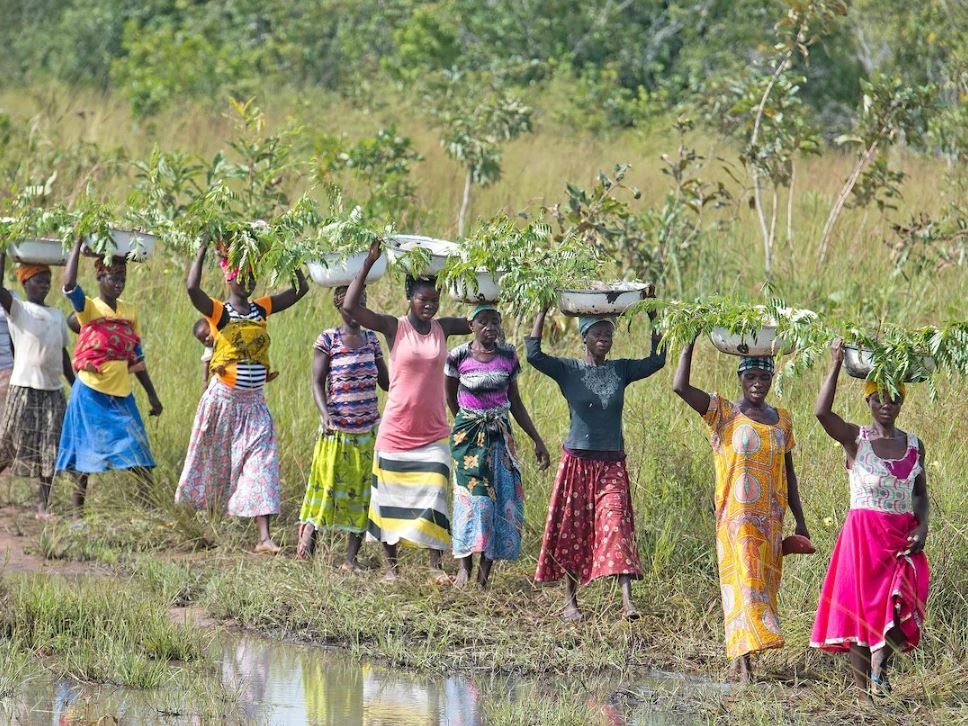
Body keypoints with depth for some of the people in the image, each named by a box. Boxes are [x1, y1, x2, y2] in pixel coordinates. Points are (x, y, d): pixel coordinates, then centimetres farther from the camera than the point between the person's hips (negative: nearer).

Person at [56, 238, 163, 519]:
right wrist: (78, 244, -25)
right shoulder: (89, 308, -6)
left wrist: (152, 395, 15)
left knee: (140, 460, 0)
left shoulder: (129, 312, 9)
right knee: (86, 455, 3)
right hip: (91, 393, -4)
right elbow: (69, 285, -28)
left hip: (121, 395, 4)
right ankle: (78, 512, 11)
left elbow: (137, 357, 15)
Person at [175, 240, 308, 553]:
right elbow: (192, 289, -26)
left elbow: (300, 289, 9)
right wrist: (204, 249, -22)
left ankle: (264, 537, -10)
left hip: (254, 403, 3)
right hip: (224, 399, -3)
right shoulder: (218, 312, -7)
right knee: (214, 463, 9)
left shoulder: (262, 309, 7)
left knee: (261, 466, -6)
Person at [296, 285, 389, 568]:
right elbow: (318, 383, -6)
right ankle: (307, 534, 11)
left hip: (368, 429, 4)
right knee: (327, 484, -4)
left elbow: (385, 381, 14)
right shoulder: (328, 340, -3)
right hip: (336, 428, -4)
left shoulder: (371, 338, 10)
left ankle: (352, 558, 6)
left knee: (362, 492, 2)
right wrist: (325, 414, -21)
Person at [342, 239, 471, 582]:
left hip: (433, 434, 2)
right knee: (392, 496, 6)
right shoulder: (394, 327, -6)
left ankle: (435, 564, -3)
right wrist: (369, 264, -17)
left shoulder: (443, 328, 4)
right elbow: (350, 308, -15)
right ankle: (391, 564, 15)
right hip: (396, 432, -2)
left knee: (433, 498, -6)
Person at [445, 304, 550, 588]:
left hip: (500, 434, 3)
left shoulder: (508, 356, 2)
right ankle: (465, 566, -2)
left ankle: (486, 569, 3)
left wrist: (537, 440, 8)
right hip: (468, 436, -3)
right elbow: (450, 396, 11)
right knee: (472, 494, -9)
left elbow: (515, 402, 10)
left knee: (502, 496, -3)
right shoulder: (459, 357, -5)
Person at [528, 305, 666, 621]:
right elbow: (533, 354, -14)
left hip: (611, 465, 0)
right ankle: (570, 601, 18)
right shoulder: (568, 370, 0)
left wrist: (653, 318, -4)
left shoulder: (621, 370, 7)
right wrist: (543, 312, -11)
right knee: (572, 531, 5)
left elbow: (656, 360, -2)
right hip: (576, 462, 0)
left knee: (616, 525, -14)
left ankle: (627, 601, -25)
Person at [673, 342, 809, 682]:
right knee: (743, 583, -13)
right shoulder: (722, 413, -2)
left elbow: (788, 471, 17)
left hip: (770, 519, 5)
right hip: (736, 516, -5)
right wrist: (690, 342, -18)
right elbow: (680, 387, -16)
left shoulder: (781, 419, 12)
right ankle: (743, 661, -18)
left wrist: (800, 521, 16)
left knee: (764, 585, 6)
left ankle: (737, 658, 12)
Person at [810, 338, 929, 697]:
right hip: (864, 531, -3)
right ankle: (861, 685, 2)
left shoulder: (913, 445, 9)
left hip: (904, 536, 3)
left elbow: (920, 493, 13)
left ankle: (879, 666, 9)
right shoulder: (855, 439, -2)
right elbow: (822, 412, -20)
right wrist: (836, 364, -19)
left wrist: (922, 527, -5)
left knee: (900, 602, -10)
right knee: (862, 604, -2)